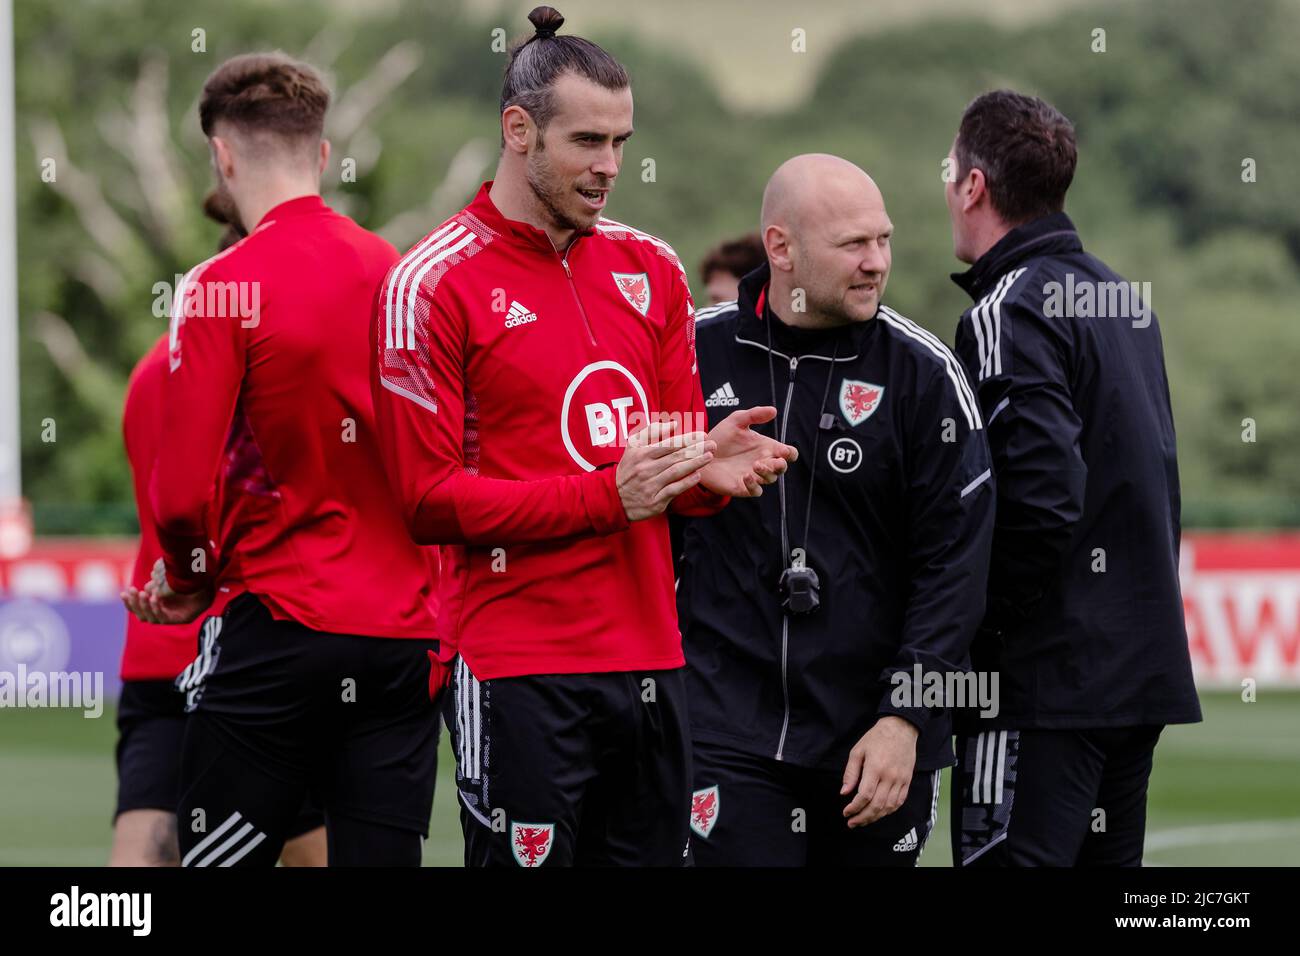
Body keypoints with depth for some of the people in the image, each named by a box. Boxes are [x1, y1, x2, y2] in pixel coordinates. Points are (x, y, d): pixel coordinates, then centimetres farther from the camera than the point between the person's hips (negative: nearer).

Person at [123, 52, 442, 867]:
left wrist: (190, 579, 6)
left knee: (218, 857, 3)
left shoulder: (224, 288, -9)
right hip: (407, 634, 5)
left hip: (281, 625, -5)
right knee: (382, 856, 4)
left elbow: (183, 490, -12)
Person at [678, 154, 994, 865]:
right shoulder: (696, 353, 3)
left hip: (879, 737, 0)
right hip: (726, 724, 0)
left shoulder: (922, 372, -1)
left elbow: (954, 560, -2)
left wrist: (905, 718, -9)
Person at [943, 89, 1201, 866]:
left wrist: (987, 628, -13)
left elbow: (1043, 493, -23)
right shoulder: (1123, 298, 16)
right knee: (1106, 860, 14)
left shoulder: (1010, 312, -12)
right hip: (1145, 667, 9)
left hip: (1047, 683, -9)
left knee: (1008, 859, -10)